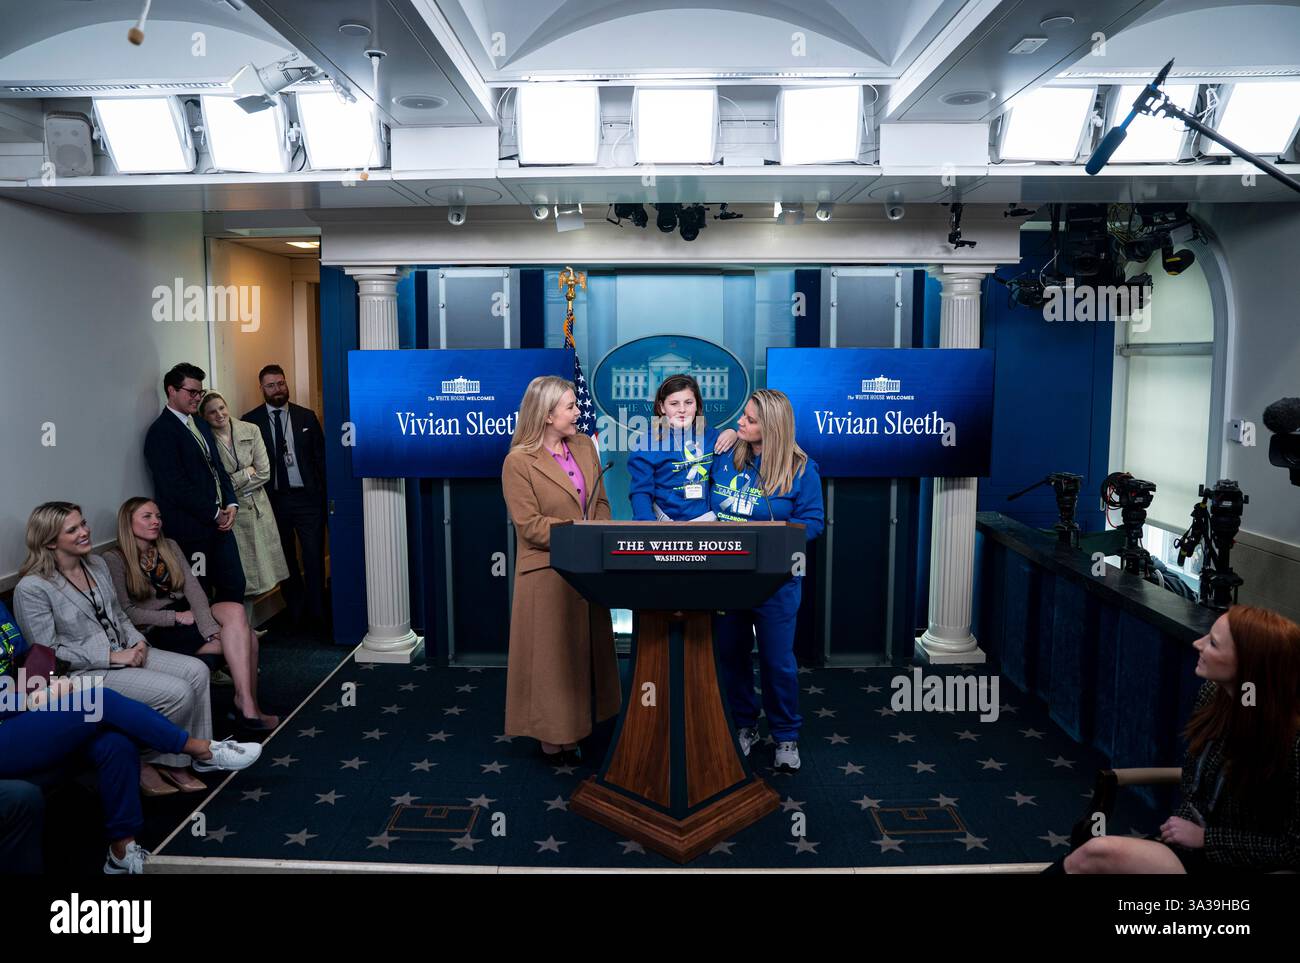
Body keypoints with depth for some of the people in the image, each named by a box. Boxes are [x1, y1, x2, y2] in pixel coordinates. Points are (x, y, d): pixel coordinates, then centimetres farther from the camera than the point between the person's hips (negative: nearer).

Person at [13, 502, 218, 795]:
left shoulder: (96, 564, 8)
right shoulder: (32, 588, -14)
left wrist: (137, 642, -2)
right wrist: (112, 657, -18)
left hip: (123, 653, 8)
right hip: (84, 672, -7)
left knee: (196, 671, -14)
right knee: (178, 692, -23)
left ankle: (177, 761, -7)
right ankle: (141, 761, 2)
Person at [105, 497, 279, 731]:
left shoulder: (169, 547, 13)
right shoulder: (114, 560, -3)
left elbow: (192, 588, 1)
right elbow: (126, 612, -9)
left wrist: (210, 626, -15)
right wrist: (177, 617, -15)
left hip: (185, 613, 6)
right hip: (156, 630, -6)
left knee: (235, 611, -28)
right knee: (243, 638, -26)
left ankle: (247, 705, -27)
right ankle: (248, 705, -21)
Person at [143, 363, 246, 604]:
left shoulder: (201, 424, 16)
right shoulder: (161, 432, -11)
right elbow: (177, 487, -17)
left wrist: (231, 504, 2)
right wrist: (214, 514, -11)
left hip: (218, 522, 8)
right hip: (192, 529, -8)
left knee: (235, 585, 9)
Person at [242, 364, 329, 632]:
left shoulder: (306, 416, 6)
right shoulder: (251, 420, 3)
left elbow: (321, 456, 5)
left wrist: (327, 494, -1)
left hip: (307, 497, 0)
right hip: (274, 499, 1)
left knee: (314, 558, -1)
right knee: (285, 559, 11)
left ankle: (317, 614, 9)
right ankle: (296, 612, 24)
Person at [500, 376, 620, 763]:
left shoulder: (585, 445, 7)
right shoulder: (518, 462, -12)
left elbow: (601, 503, 11)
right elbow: (529, 525, -15)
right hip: (548, 575, -6)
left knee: (587, 653, 13)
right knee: (553, 658, 4)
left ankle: (578, 727, 27)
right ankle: (552, 738, 18)